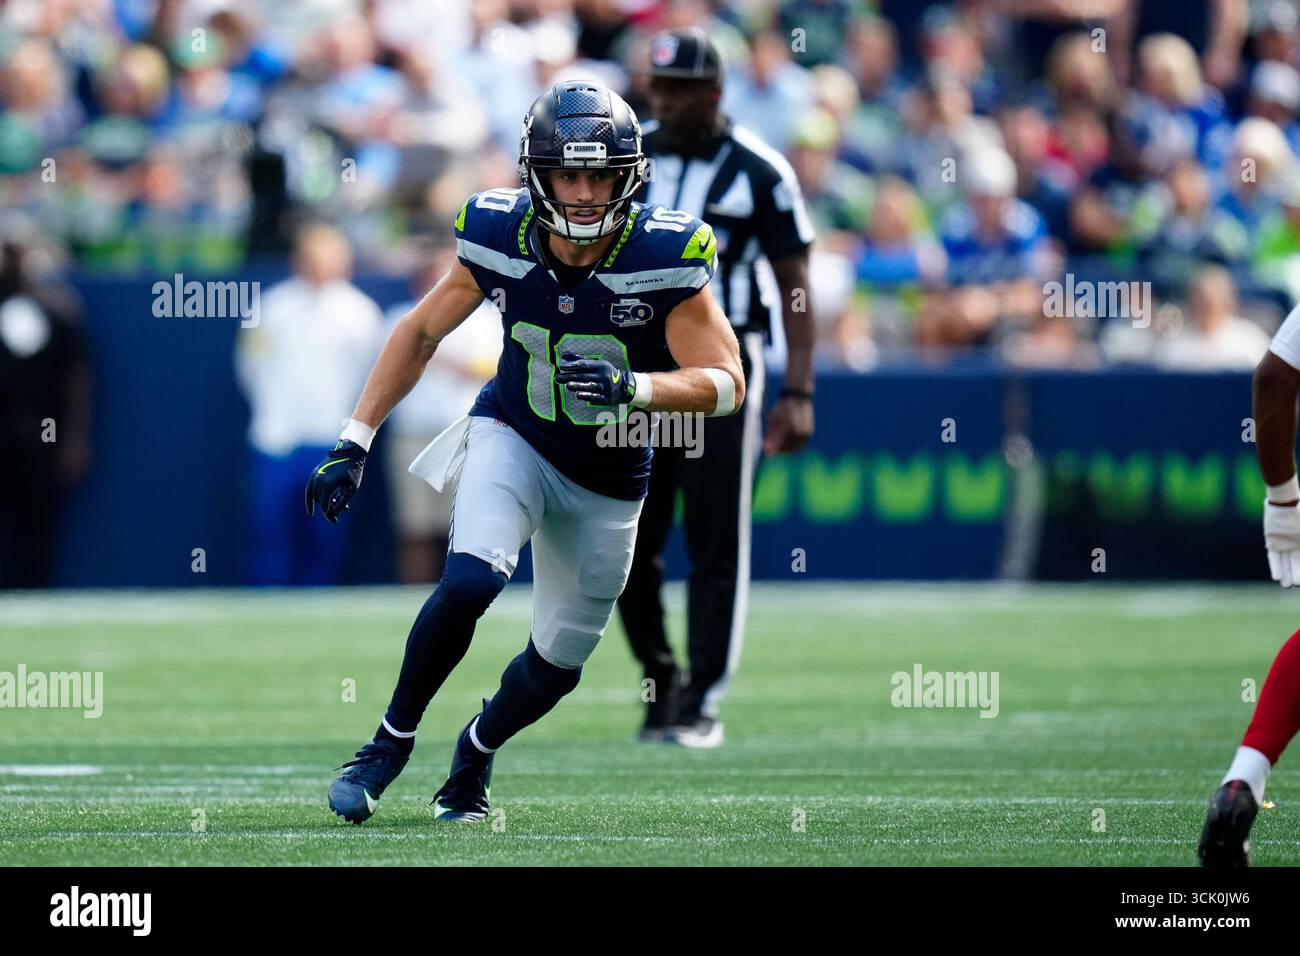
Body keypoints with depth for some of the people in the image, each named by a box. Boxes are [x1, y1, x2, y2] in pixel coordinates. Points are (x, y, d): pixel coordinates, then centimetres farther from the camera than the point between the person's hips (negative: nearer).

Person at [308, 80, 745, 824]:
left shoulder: (665, 258, -24)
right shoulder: (501, 238, -17)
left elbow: (728, 383, -24)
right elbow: (422, 332, -2)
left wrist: (634, 387, -42)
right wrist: (355, 443, -5)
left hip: (607, 483, 1)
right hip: (512, 439, 0)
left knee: (557, 665, 9)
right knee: (471, 581, -28)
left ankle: (478, 749, 42)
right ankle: (393, 738, -6)